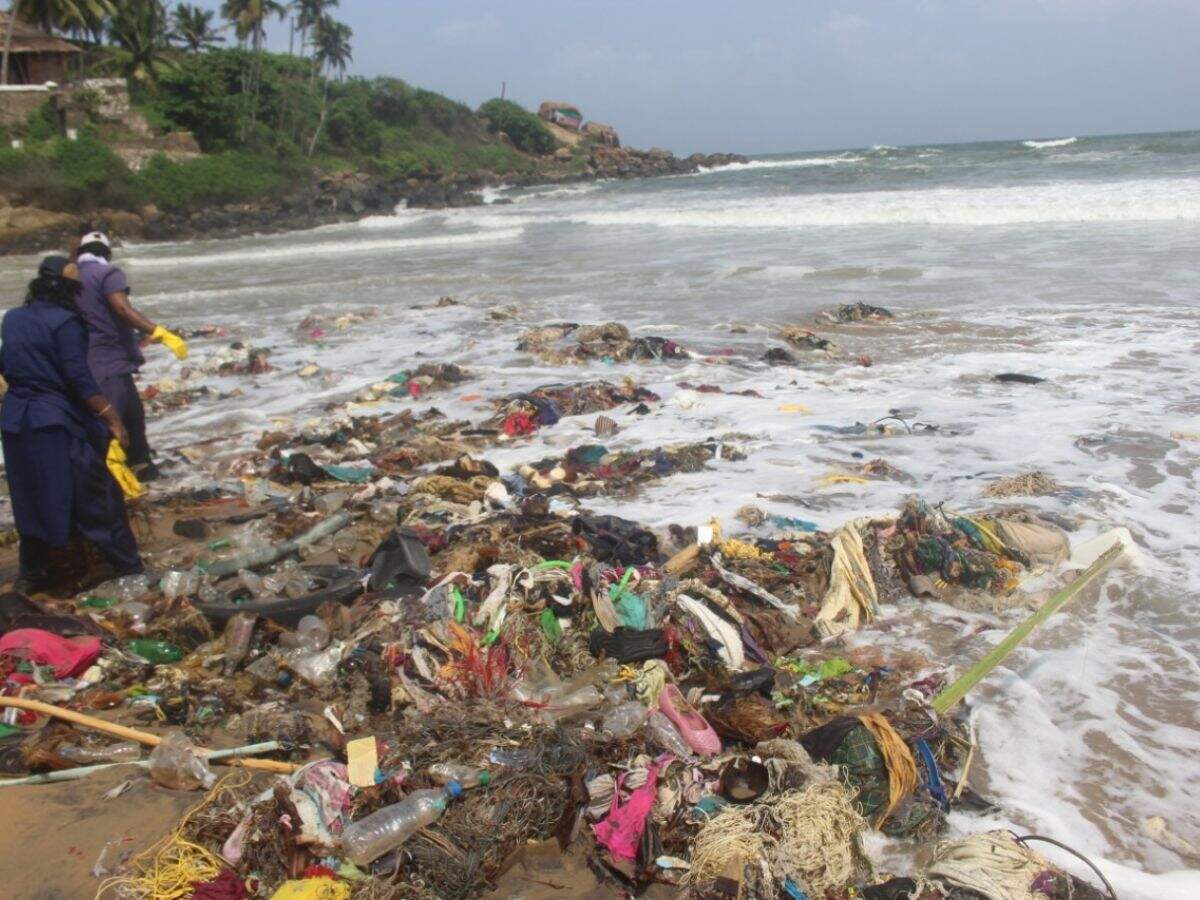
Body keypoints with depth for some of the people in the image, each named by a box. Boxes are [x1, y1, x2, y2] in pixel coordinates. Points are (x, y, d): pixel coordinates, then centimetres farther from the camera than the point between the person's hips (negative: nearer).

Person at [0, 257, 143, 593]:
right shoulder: (64, 321, -14)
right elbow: (79, 378, -19)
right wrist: (112, 418, -17)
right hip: (58, 423, -7)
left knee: (31, 499, 18)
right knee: (96, 497, 3)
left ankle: (32, 573, 26)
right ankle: (128, 566, 10)